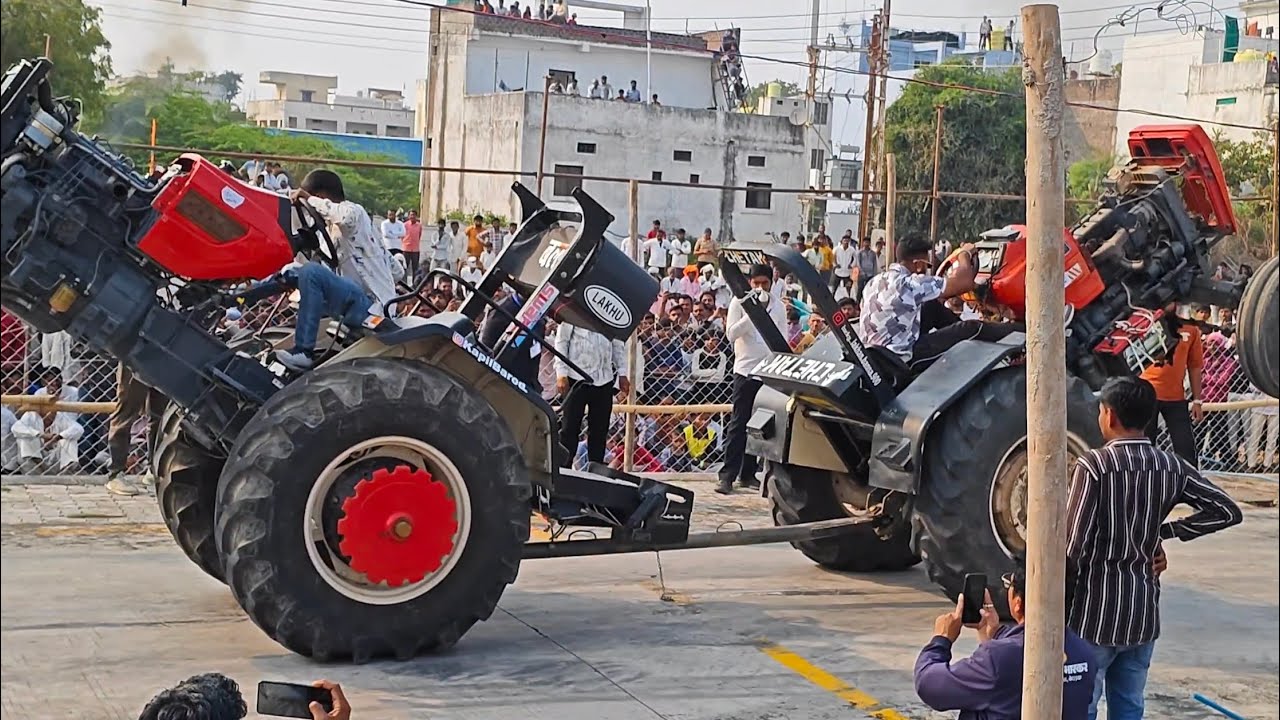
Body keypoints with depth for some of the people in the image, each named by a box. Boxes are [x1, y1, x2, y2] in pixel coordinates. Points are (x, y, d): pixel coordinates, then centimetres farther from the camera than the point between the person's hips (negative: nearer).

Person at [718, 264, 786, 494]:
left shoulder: (778, 305, 9)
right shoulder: (740, 301, -1)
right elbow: (731, 333, -11)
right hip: (745, 370, -4)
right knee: (738, 424, -6)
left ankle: (747, 473, 13)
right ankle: (727, 475, -6)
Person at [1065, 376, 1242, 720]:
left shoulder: (1094, 466, -16)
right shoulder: (1172, 468, 0)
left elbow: (1073, 547, -17)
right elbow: (1228, 511, 3)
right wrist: (1165, 530, 6)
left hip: (1095, 613, -5)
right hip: (1144, 612, 5)